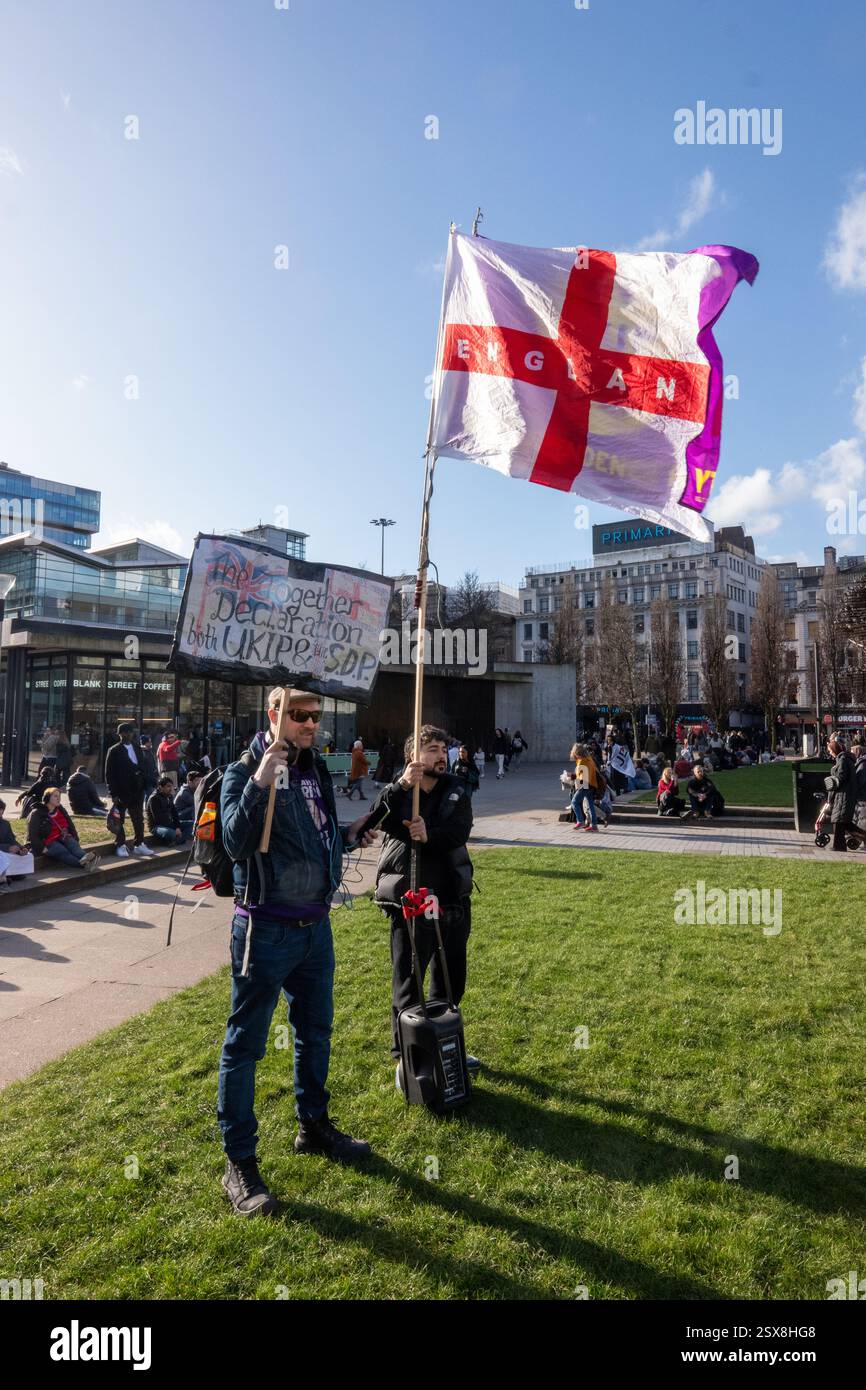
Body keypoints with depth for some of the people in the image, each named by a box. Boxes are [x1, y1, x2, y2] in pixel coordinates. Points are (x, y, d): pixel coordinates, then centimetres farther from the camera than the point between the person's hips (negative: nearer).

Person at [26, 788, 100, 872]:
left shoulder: (60, 810, 17)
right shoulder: (36, 814, -2)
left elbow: (71, 826, 23)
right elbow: (32, 835, -8)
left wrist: (75, 839, 10)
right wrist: (42, 848, -17)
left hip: (63, 838, 5)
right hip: (49, 843, -5)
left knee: (73, 844, -28)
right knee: (62, 851, -33)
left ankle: (85, 858, -61)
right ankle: (84, 864, -61)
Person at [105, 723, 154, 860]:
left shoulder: (137, 747, 9)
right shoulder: (114, 751, -5)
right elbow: (109, 774, -6)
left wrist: (143, 785, 5)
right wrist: (113, 793, -11)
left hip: (137, 790, 5)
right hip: (121, 791, -5)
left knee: (138, 819, 9)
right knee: (119, 820, 5)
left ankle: (139, 845, 18)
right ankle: (120, 846, 14)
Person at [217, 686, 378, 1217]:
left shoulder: (317, 769, 8)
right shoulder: (244, 771, -12)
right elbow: (237, 842, -26)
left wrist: (350, 834, 6)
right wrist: (261, 783, -33)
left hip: (316, 925, 8)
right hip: (266, 929, -7)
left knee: (317, 1031, 21)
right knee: (245, 1044, 5)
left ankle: (314, 1125, 42)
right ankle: (240, 1162, 20)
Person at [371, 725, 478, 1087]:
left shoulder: (455, 791, 4)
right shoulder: (396, 794, -5)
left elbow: (460, 830, -14)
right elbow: (379, 818, -28)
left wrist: (430, 835, -34)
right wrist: (402, 785, -44)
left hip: (453, 901, 5)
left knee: (451, 981, 18)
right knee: (408, 983, 5)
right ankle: (405, 1056, 21)